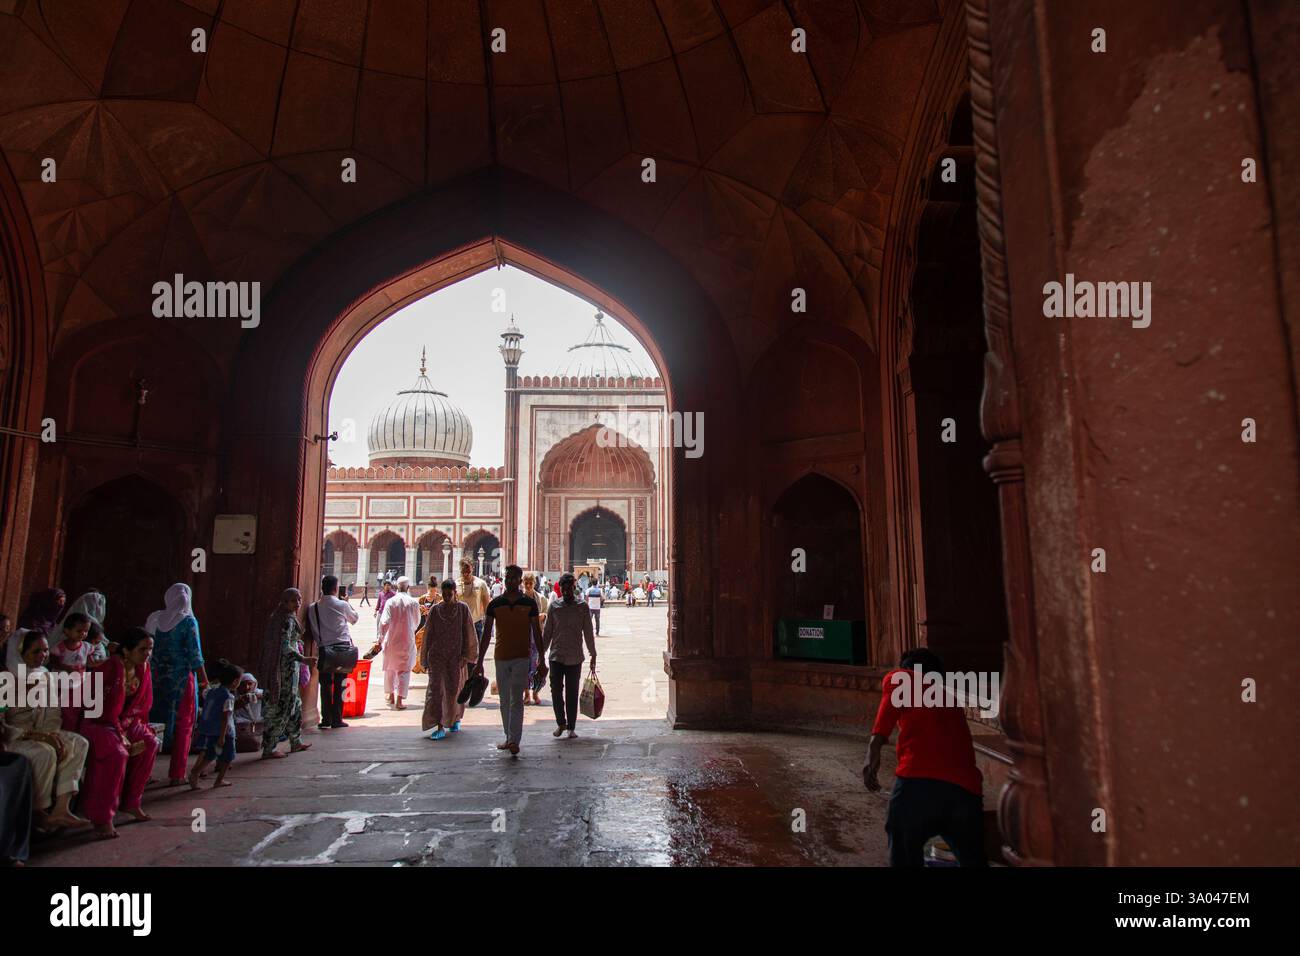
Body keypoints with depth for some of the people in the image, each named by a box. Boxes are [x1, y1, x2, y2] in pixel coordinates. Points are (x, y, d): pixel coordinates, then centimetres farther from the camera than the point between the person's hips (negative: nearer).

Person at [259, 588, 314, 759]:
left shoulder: (279, 617, 12)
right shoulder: (288, 620, -16)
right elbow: (285, 647, -24)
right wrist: (304, 660, -27)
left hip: (278, 666, 10)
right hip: (287, 667, -10)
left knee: (294, 705, 19)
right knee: (283, 707, -4)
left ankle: (296, 742, 31)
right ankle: (268, 749, 1)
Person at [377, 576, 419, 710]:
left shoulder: (390, 602, -6)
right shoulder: (414, 602, -5)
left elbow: (384, 622, -12)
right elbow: (417, 622, 7)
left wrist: (380, 639, -4)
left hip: (391, 640, 1)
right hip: (407, 640, -1)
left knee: (390, 668, 19)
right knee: (404, 670, 3)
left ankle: (391, 696, 32)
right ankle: (399, 700, -4)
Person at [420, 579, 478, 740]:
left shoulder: (463, 608, -1)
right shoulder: (435, 610, 2)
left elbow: (469, 633, 1)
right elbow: (427, 635, 7)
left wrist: (466, 656, -4)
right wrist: (426, 659, 6)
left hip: (455, 656, -1)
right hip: (437, 656, 1)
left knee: (453, 690, 6)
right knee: (435, 689, -9)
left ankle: (455, 719, 31)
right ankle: (439, 726, -7)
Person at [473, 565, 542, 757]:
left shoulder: (529, 603, 0)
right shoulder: (495, 604, 3)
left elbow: (536, 632, 4)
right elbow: (486, 633, 5)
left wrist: (541, 660, 1)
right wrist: (479, 661, 2)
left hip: (521, 657, -3)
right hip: (501, 657, 3)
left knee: (516, 700, -10)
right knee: (505, 701, 11)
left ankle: (514, 741, -13)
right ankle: (510, 739, 22)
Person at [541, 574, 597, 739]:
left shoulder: (582, 607, 0)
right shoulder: (554, 606, 4)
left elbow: (588, 633, 4)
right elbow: (547, 633, 9)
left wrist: (593, 655, 4)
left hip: (575, 657, -1)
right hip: (556, 656, 1)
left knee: (572, 693, 5)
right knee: (556, 690, -2)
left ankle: (571, 727, 16)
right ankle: (561, 723, 17)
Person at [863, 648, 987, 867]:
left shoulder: (900, 678, 18)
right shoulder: (951, 700, 35)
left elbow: (892, 703, -5)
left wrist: (873, 752, -15)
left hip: (919, 782, -5)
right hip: (967, 790, 6)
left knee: (905, 859, 10)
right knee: (974, 861, 24)